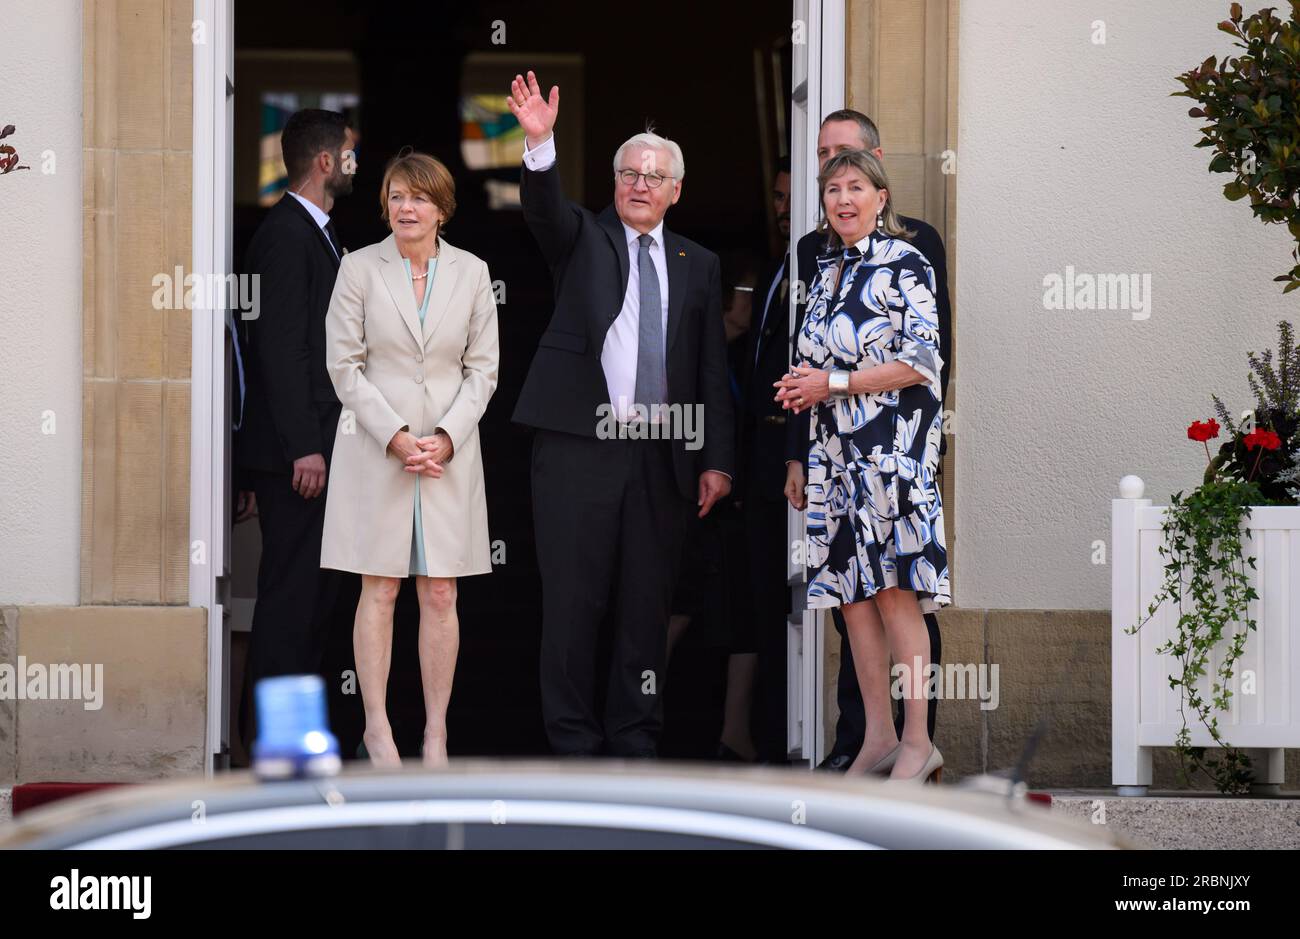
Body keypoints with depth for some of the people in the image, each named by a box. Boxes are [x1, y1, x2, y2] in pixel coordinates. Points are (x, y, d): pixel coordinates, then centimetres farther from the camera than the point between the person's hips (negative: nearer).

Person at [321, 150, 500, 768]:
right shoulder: (360, 269, -2)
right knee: (380, 591, 0)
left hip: (450, 450, 2)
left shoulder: (471, 273, 4)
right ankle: (376, 726, 6)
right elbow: (345, 366, -3)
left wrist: (446, 437, -8)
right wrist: (395, 437, -12)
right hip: (375, 449, -2)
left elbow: (483, 368, 5)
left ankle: (436, 730, 7)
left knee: (440, 595, 2)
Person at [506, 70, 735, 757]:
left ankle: (634, 739, 14)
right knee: (572, 598, -2)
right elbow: (543, 208, -15)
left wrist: (716, 459, 6)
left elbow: (712, 370, 13)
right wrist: (540, 143, -34)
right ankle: (574, 743, 4)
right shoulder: (583, 238, 8)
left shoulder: (698, 266, 15)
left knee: (648, 603, 6)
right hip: (578, 444, -3)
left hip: (661, 455, 3)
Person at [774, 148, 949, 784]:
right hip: (835, 447, 8)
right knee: (849, 591, 6)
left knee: (894, 592, -10)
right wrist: (803, 384, 4)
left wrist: (832, 383, -13)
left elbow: (921, 363, -13)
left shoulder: (903, 266, -6)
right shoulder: (828, 273, 17)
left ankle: (917, 742, -8)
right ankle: (879, 738, 11)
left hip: (891, 444, -8)